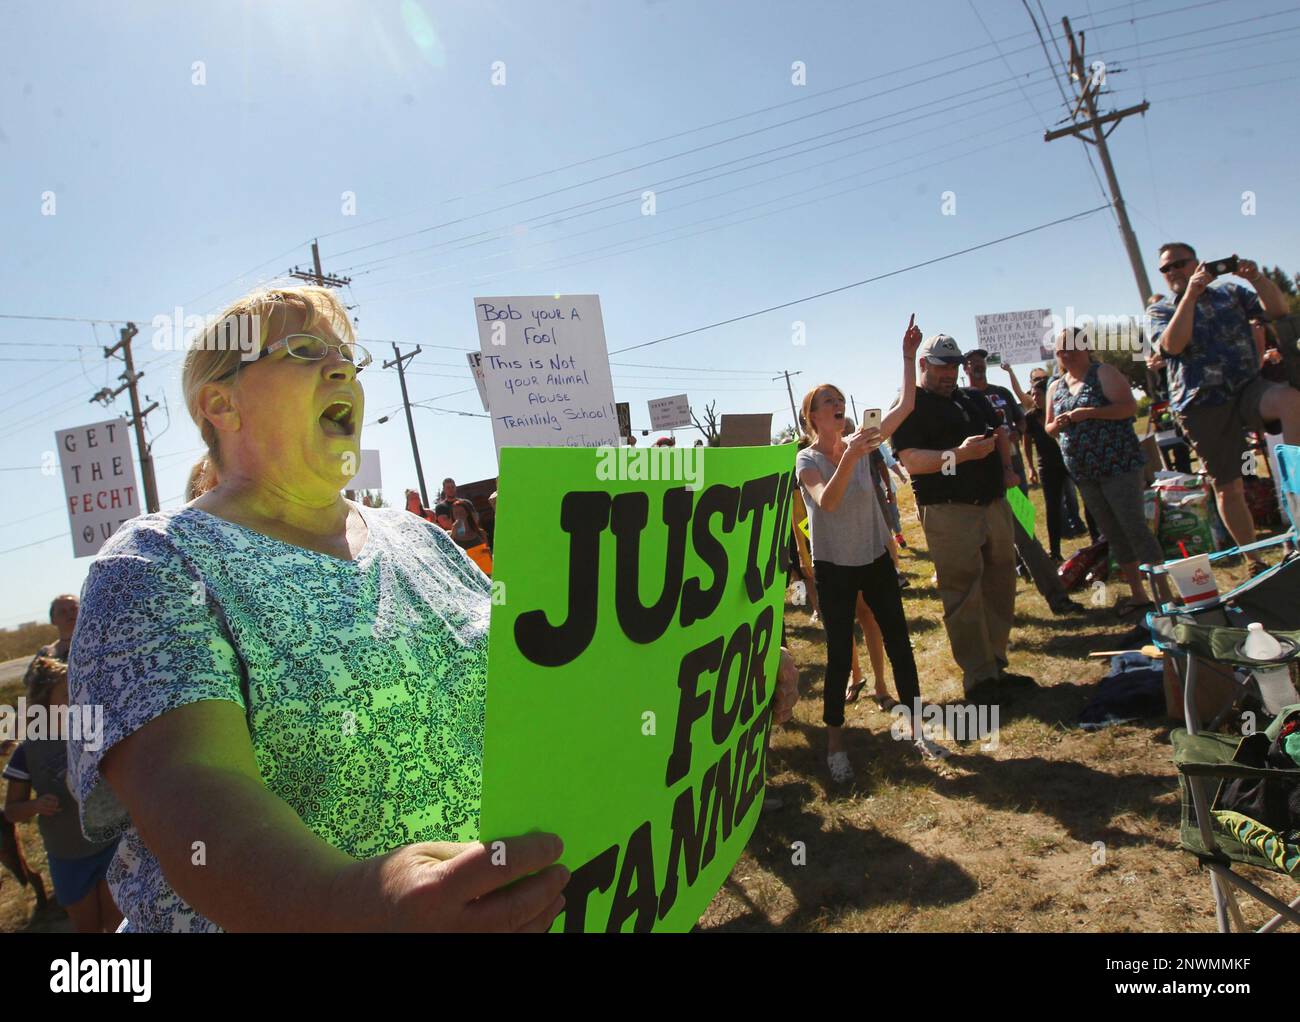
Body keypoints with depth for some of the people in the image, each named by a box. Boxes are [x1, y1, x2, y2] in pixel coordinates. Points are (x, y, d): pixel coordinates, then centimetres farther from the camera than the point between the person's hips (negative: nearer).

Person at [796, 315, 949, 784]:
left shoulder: (859, 443, 0)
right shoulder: (807, 459, -12)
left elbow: (905, 406, -3)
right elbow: (827, 502, -30)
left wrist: (908, 356, -10)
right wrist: (850, 458, -40)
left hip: (876, 560, 5)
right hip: (835, 569, -4)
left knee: (899, 642, 7)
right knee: (839, 655, -1)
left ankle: (917, 729, 21)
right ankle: (835, 744, 14)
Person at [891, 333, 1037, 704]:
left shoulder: (974, 398, 18)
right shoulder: (910, 406, -4)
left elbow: (1001, 431, 29)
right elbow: (910, 460, -16)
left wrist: (1006, 468, 11)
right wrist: (958, 454, -27)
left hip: (995, 504, 8)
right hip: (949, 513, -7)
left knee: (1000, 589, 12)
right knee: (964, 597, -5)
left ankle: (995, 666, 23)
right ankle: (979, 680, 1)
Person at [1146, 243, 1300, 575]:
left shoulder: (1230, 292, 14)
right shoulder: (1159, 310, 7)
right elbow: (1172, 345, -14)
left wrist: (1256, 278, -12)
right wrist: (1191, 294, -19)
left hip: (1248, 388, 1)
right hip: (1202, 406, -1)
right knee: (1227, 486, 2)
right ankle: (1255, 562, 15)